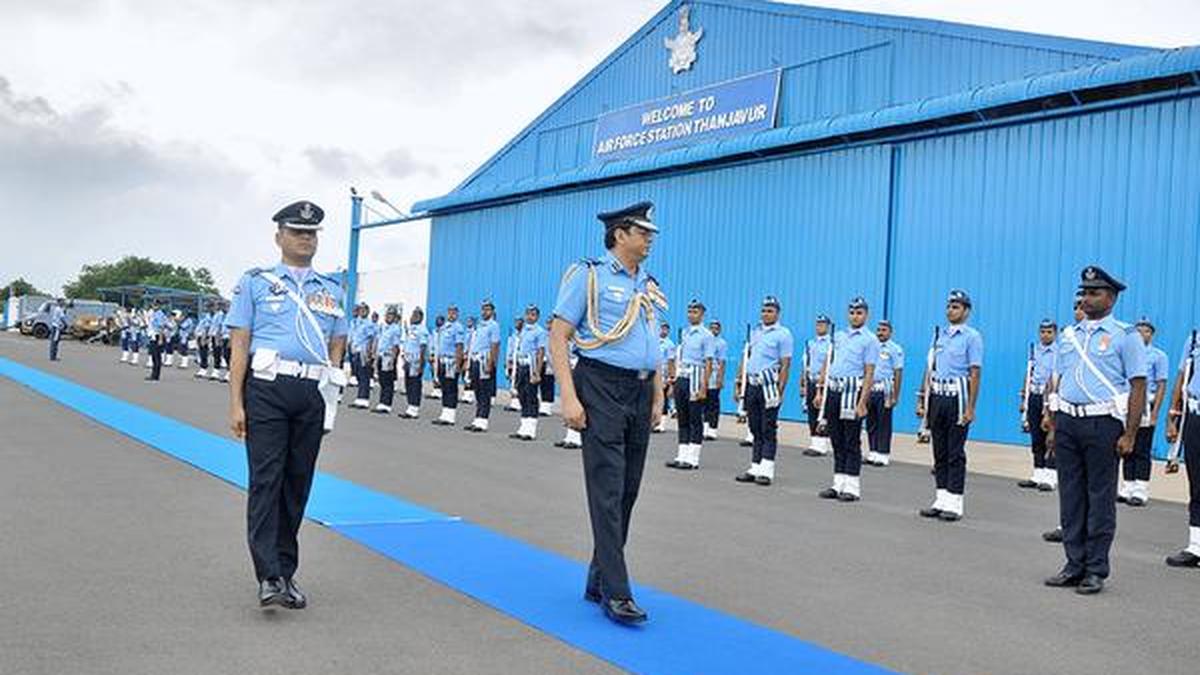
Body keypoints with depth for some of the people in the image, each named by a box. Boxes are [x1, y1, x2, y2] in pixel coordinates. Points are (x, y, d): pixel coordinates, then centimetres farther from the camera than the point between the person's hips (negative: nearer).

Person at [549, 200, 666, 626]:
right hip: (602, 388, -7)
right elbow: (558, 338, -8)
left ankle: (598, 581, 22)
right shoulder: (589, 277, -3)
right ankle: (616, 593, -6)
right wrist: (569, 398, -16)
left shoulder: (649, 287, 16)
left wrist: (658, 397, 15)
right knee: (607, 491, -9)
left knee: (628, 491, 9)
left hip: (639, 393, 7)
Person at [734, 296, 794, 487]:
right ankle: (755, 468, 14)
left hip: (769, 385, -7)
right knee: (756, 430, 10)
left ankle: (766, 471, -2)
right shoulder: (755, 333, 16)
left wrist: (780, 390, -16)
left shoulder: (783, 334, -5)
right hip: (752, 384, 7)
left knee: (768, 430, -4)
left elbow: (785, 365, -10)